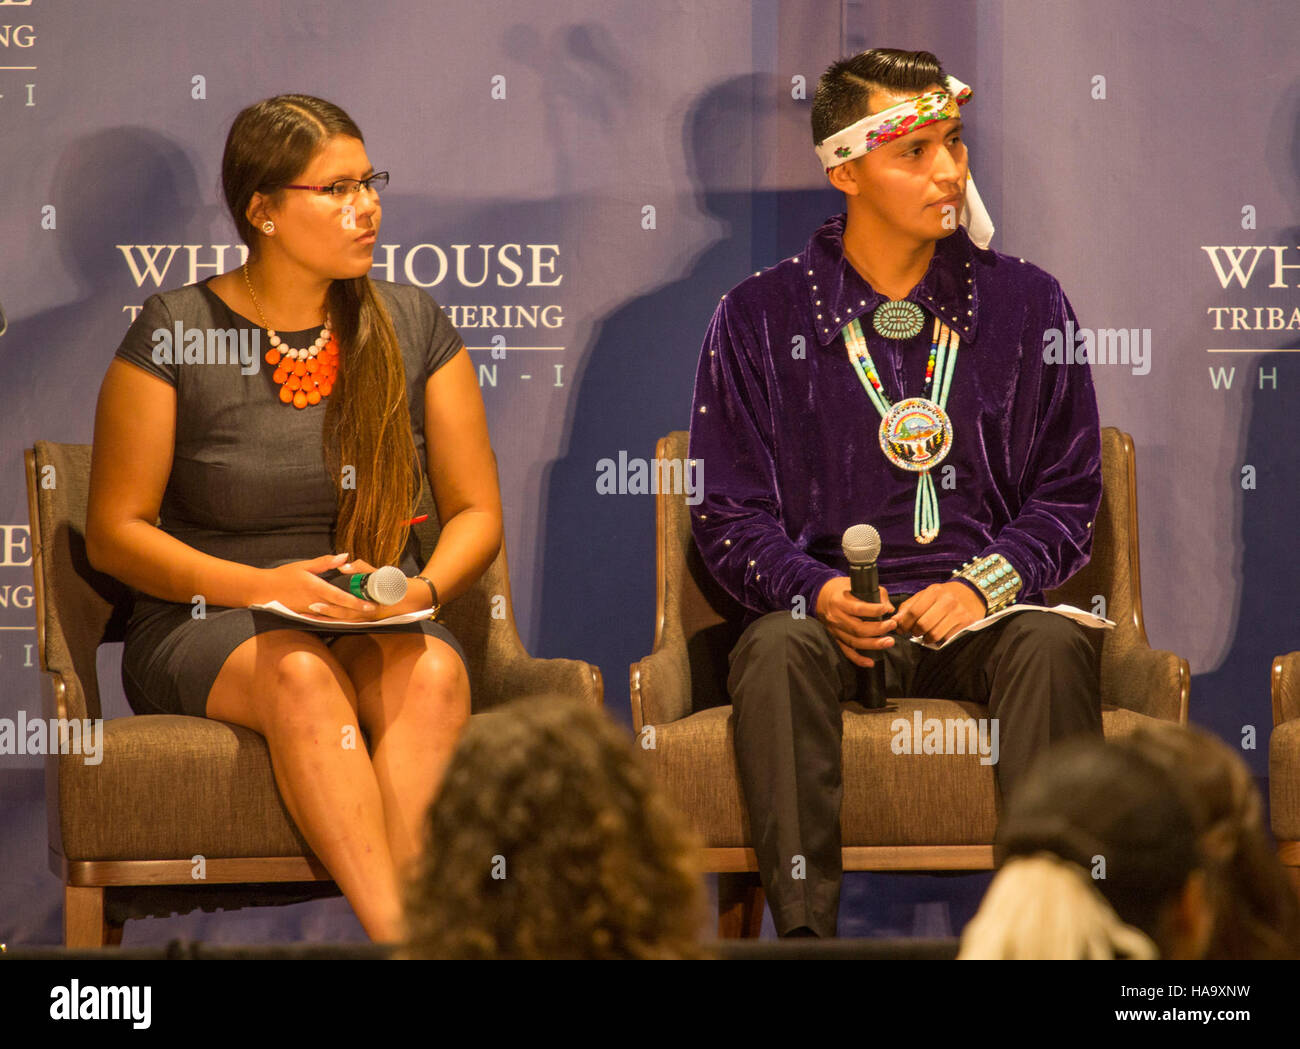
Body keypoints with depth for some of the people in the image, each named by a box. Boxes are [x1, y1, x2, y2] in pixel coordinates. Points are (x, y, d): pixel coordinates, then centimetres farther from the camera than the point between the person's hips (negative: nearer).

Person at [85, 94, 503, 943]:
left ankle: (406, 902, -46)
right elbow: (115, 532, -2)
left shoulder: (412, 326, 8)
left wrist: (423, 591, -11)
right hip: (206, 623, -3)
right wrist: (262, 586, -16)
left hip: (380, 623, 3)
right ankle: (401, 935, -48)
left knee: (433, 672, -32)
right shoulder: (175, 333, -2)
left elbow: (476, 512, 12)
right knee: (302, 673, -37)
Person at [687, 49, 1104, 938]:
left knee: (1056, 643, -34)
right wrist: (818, 592, -12)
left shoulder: (1026, 304, 12)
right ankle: (803, 931, -41)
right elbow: (727, 511, 8)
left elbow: (1070, 495, 12)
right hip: (830, 609, -1)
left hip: (982, 613, 1)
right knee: (777, 648, -35)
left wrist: (986, 583, -7)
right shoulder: (760, 318, 9)